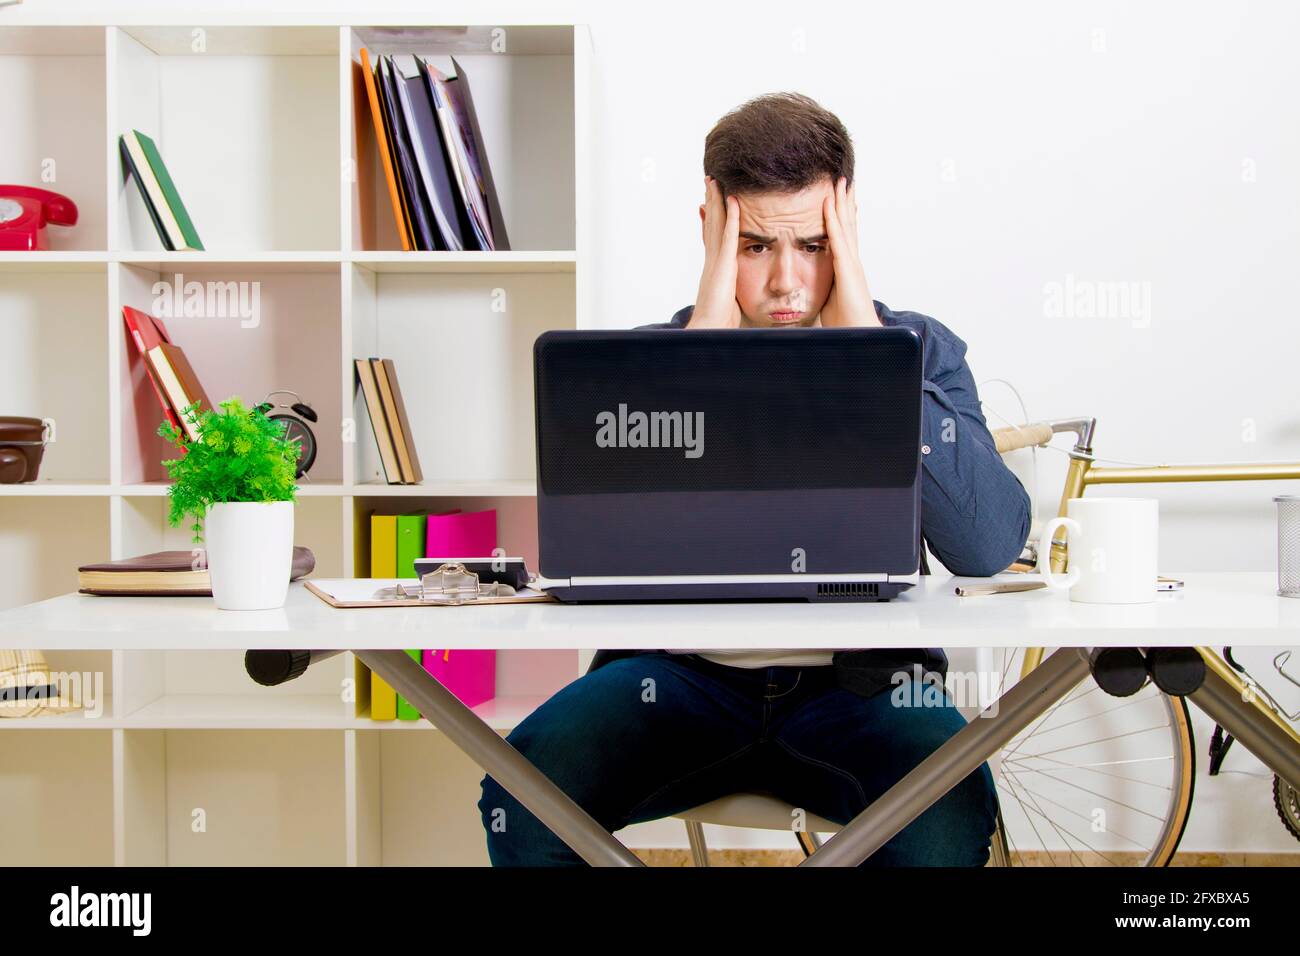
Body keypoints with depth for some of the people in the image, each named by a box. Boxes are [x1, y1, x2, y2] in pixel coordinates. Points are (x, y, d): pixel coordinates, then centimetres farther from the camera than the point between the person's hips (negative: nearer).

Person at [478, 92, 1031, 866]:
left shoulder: (918, 350, 1)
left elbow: (991, 548, -15)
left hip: (858, 685, 0)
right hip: (682, 673, 1)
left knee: (947, 812, -30)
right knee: (526, 791, -25)